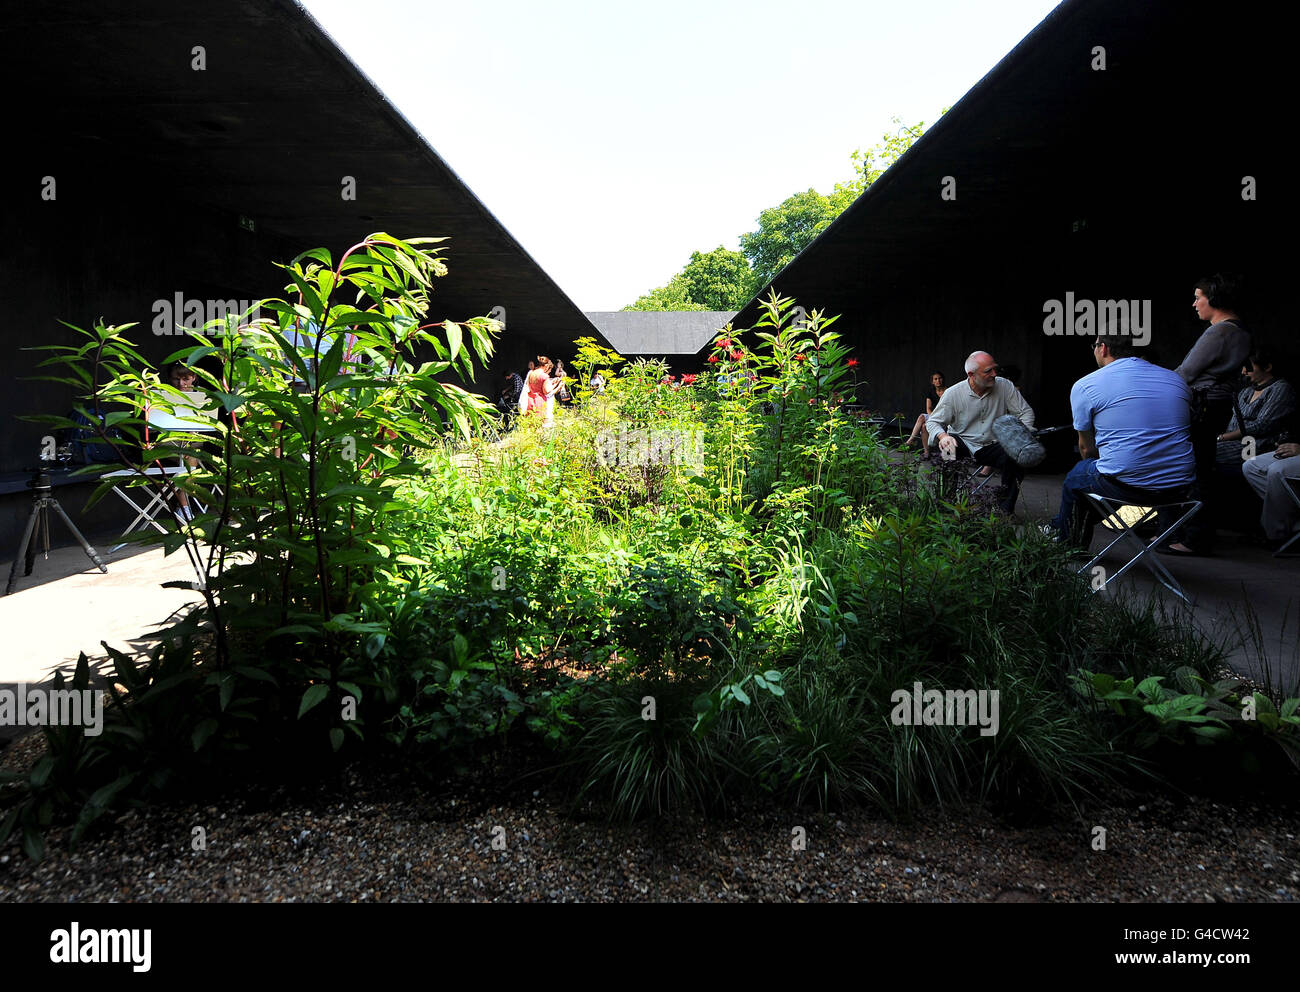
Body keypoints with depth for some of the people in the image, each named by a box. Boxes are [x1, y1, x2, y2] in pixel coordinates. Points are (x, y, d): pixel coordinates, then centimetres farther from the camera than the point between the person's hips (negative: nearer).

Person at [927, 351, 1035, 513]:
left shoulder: (1005, 386, -4)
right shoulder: (953, 394, -10)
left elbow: (1025, 412, 2)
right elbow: (933, 422, -7)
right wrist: (942, 436, -31)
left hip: (991, 446, 2)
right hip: (962, 443, -1)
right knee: (945, 445, -35)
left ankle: (1006, 509, -8)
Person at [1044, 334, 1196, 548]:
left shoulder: (1085, 386, -2)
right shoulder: (1177, 380, 13)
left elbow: (1086, 449, 7)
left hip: (1125, 486, -5)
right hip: (1181, 488, 5)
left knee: (1074, 478, 26)